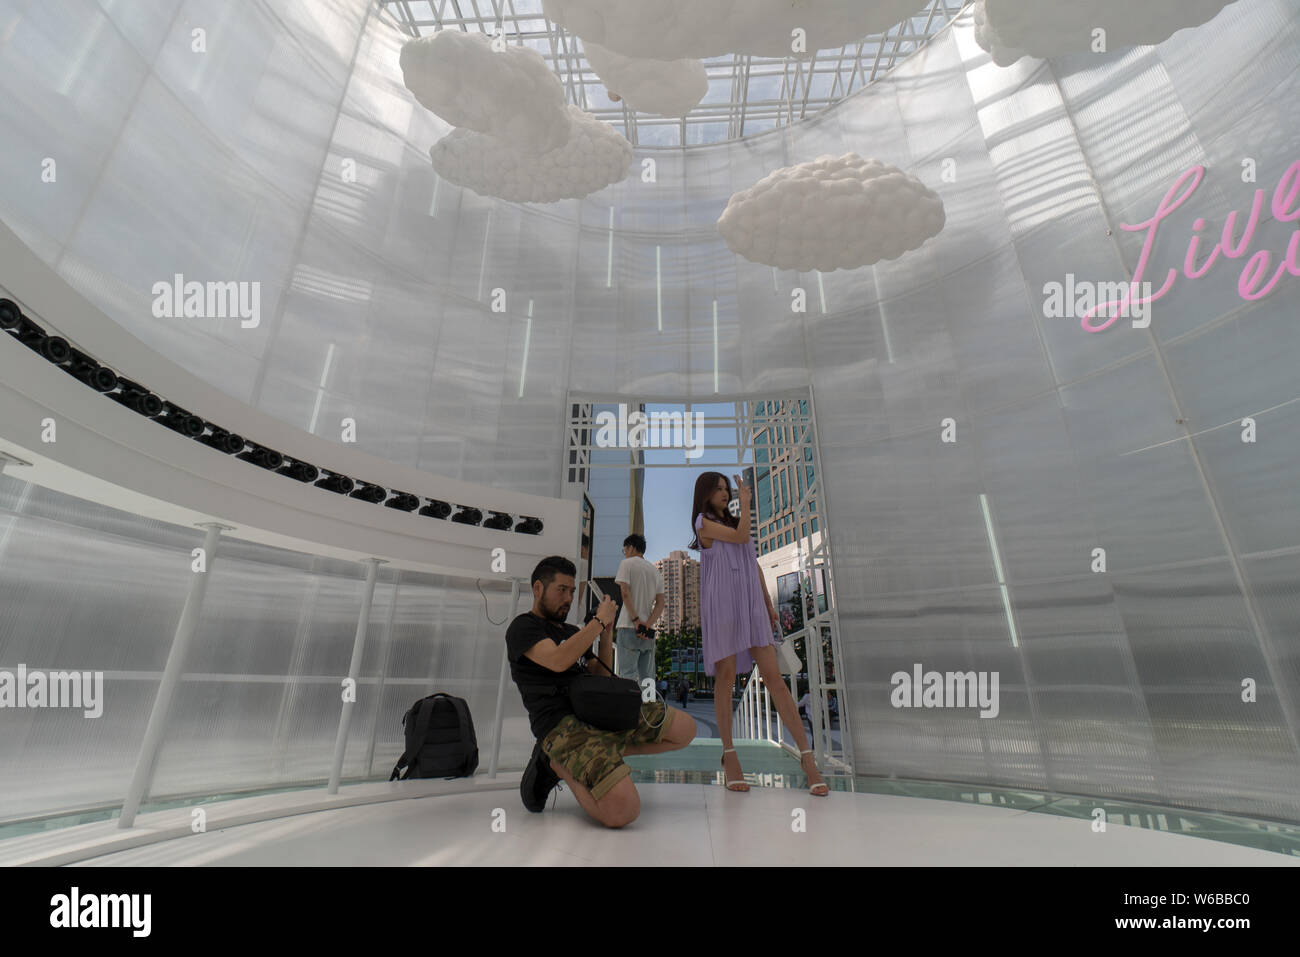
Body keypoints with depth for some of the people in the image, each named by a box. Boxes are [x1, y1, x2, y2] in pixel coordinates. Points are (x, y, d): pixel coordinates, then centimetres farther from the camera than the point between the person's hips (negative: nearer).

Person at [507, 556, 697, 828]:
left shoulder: (572, 631, 27)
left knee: (685, 728, 1)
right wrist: (599, 621, -10)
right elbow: (558, 661, -18)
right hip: (564, 723, -9)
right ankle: (560, 763, 0)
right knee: (623, 812, -27)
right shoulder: (522, 628, 2)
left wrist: (607, 634, 9)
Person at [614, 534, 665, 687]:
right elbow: (660, 603, 7)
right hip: (648, 630, 6)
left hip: (629, 627, -5)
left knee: (628, 673, -7)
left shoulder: (627, 563, 1)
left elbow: (625, 593, -12)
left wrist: (636, 620, -13)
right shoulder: (656, 571, 18)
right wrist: (647, 624, -3)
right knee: (647, 677, 8)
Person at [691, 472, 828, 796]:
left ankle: (806, 755, 0)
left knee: (773, 677, -1)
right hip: (721, 607, -5)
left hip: (751, 606, 5)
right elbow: (741, 536, -12)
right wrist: (746, 498, -1)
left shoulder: (733, 521, 19)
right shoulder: (703, 522, 1)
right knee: (726, 678, 1)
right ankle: (729, 755, 12)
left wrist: (769, 603, 18)